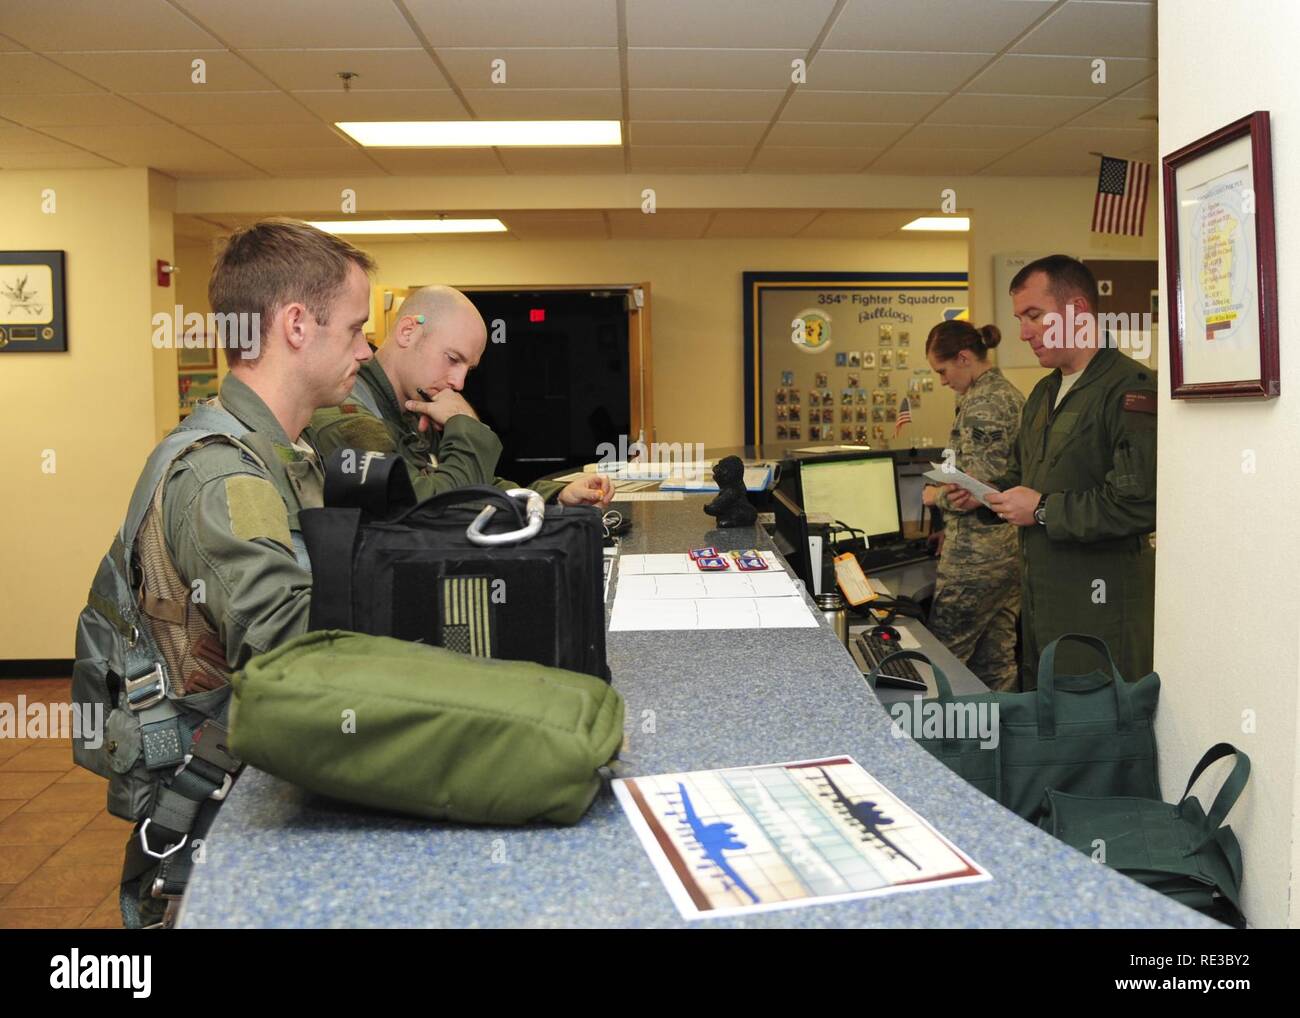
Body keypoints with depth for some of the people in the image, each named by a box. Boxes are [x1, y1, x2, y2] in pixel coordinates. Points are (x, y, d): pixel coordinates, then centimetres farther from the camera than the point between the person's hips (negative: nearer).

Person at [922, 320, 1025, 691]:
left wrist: (937, 495, -4)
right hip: (1012, 549, 10)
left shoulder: (981, 403, -16)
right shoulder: (1011, 393, 14)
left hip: (978, 558, -10)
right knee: (997, 662, 13)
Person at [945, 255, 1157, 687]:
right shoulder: (1044, 393, 16)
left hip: (1099, 603, -9)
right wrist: (986, 492, 6)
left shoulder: (1132, 388, -15)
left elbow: (1140, 504, -25)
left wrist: (1044, 510, -17)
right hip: (1040, 599, 9)